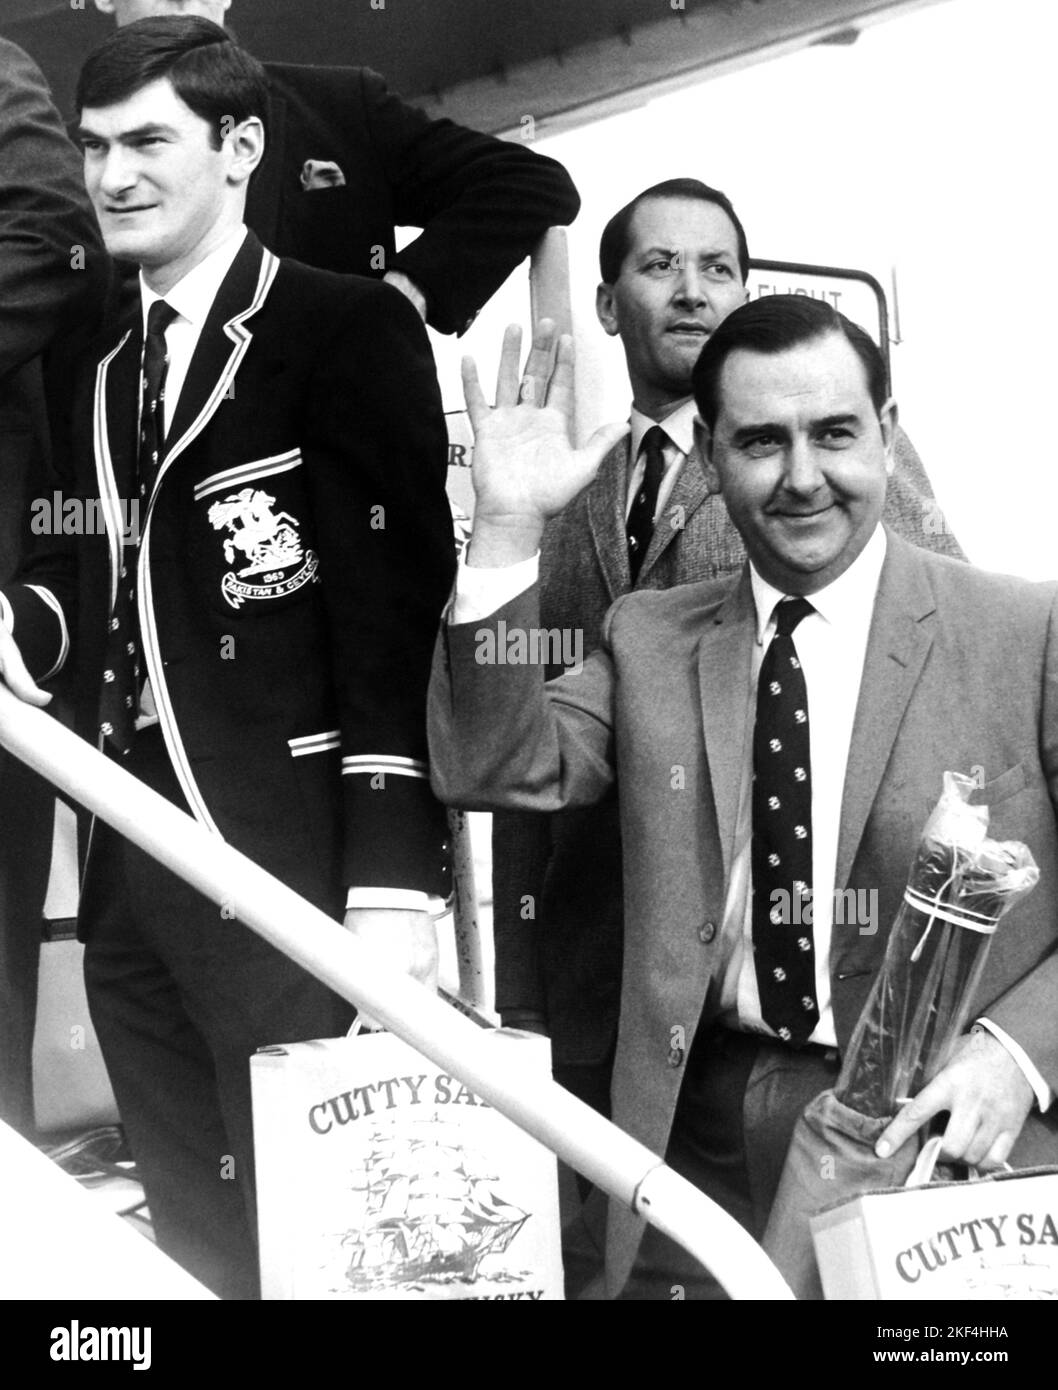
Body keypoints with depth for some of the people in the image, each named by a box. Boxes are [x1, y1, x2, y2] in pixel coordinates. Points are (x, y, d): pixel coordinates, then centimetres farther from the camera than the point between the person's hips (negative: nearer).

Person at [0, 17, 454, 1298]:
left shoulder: (348, 333, -5)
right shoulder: (105, 376, 17)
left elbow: (394, 617, -11)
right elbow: (132, 592, 16)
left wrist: (390, 885, -17)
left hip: (287, 874, -6)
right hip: (133, 874, 7)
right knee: (189, 1239, 13)